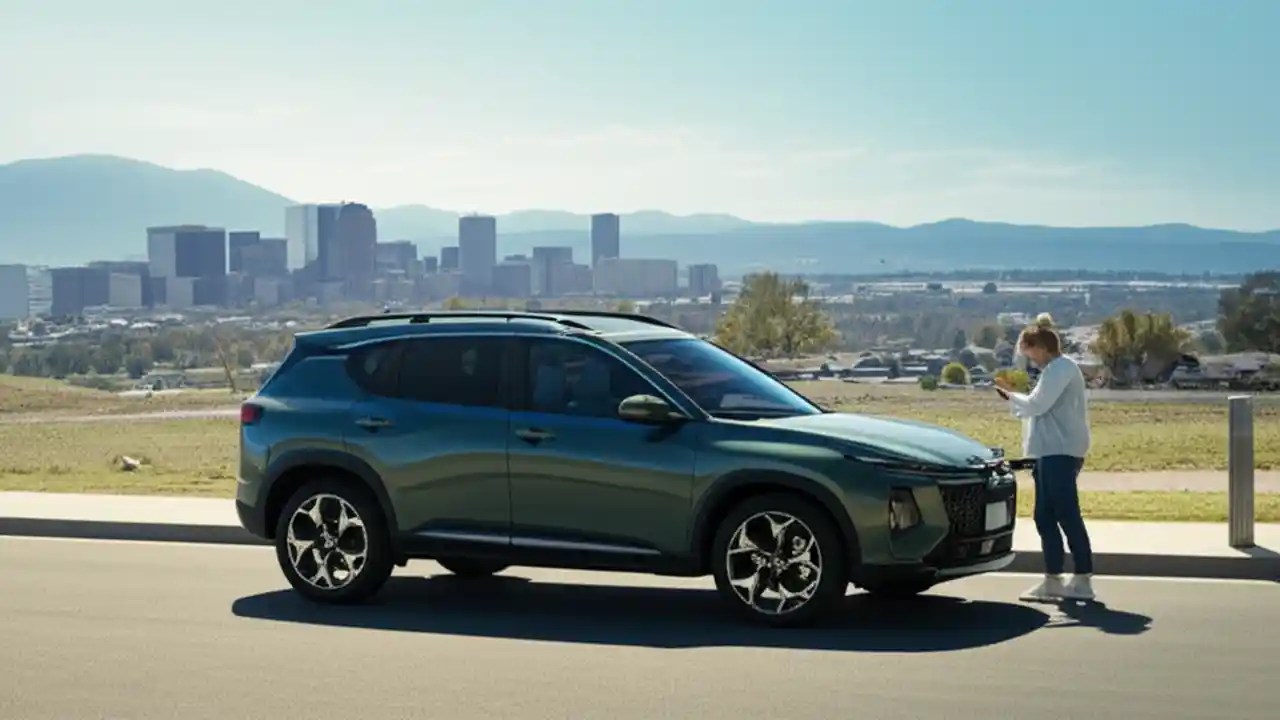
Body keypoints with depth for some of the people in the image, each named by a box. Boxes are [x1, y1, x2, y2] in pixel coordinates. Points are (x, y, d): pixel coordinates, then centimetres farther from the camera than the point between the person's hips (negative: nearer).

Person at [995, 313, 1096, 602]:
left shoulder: (1060, 368, -10)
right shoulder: (1056, 369, 23)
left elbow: (1037, 405, -16)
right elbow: (1040, 409, 24)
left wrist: (1011, 394, -1)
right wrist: (1013, 395, 12)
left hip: (1060, 452, -11)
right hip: (1051, 452, 11)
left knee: (1067, 515, -10)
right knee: (1045, 517, 10)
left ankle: (1083, 580, -9)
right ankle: (1052, 580, 13)